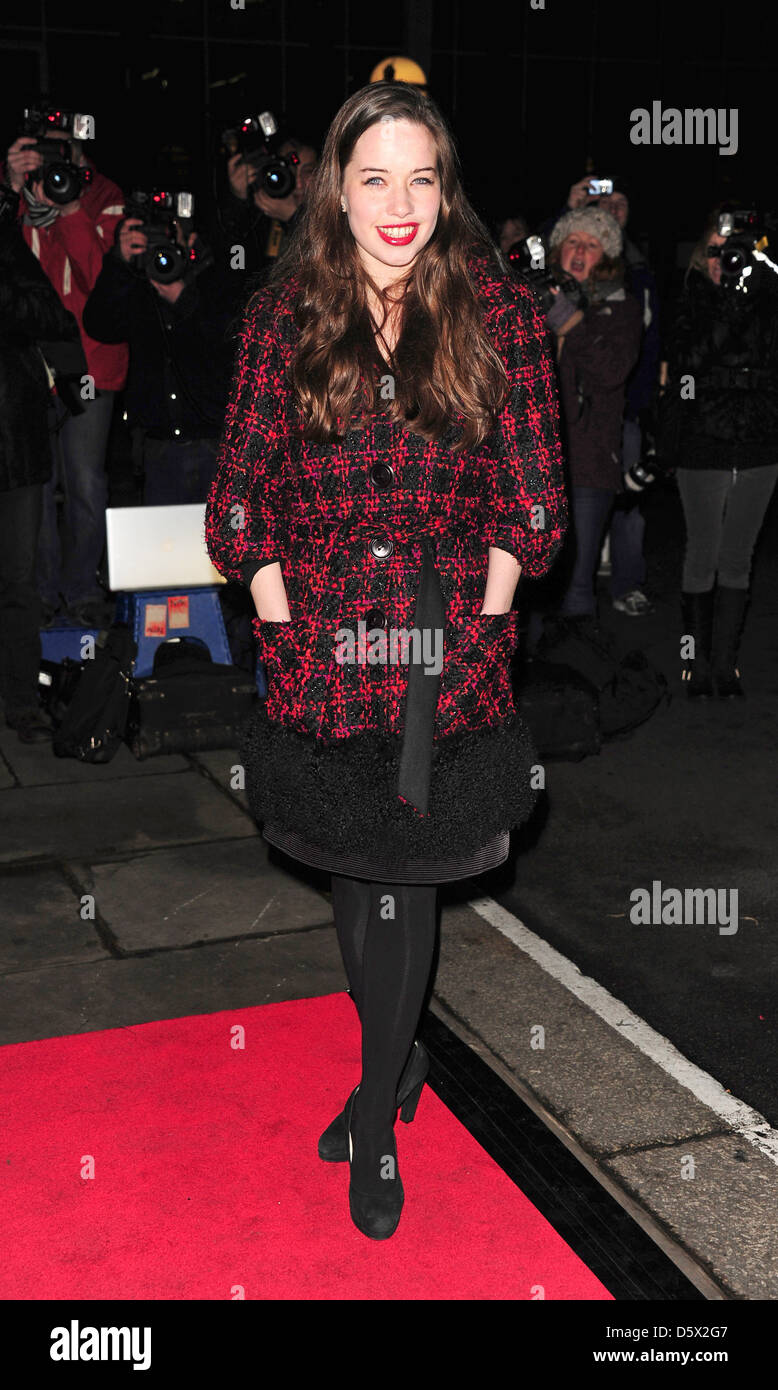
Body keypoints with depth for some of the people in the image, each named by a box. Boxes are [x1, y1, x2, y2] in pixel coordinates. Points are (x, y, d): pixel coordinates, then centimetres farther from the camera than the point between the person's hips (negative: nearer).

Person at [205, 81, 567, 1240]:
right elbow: (249, 500, 1)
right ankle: (394, 1062, 39)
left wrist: (479, 637, -8)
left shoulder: (499, 316, -3)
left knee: (409, 873, 3)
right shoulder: (285, 319, 0)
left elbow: (526, 503, -2)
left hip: (448, 645, -2)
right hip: (323, 650, 2)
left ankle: (377, 1113, 23)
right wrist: (286, 638, -5)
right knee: (351, 865, 15)